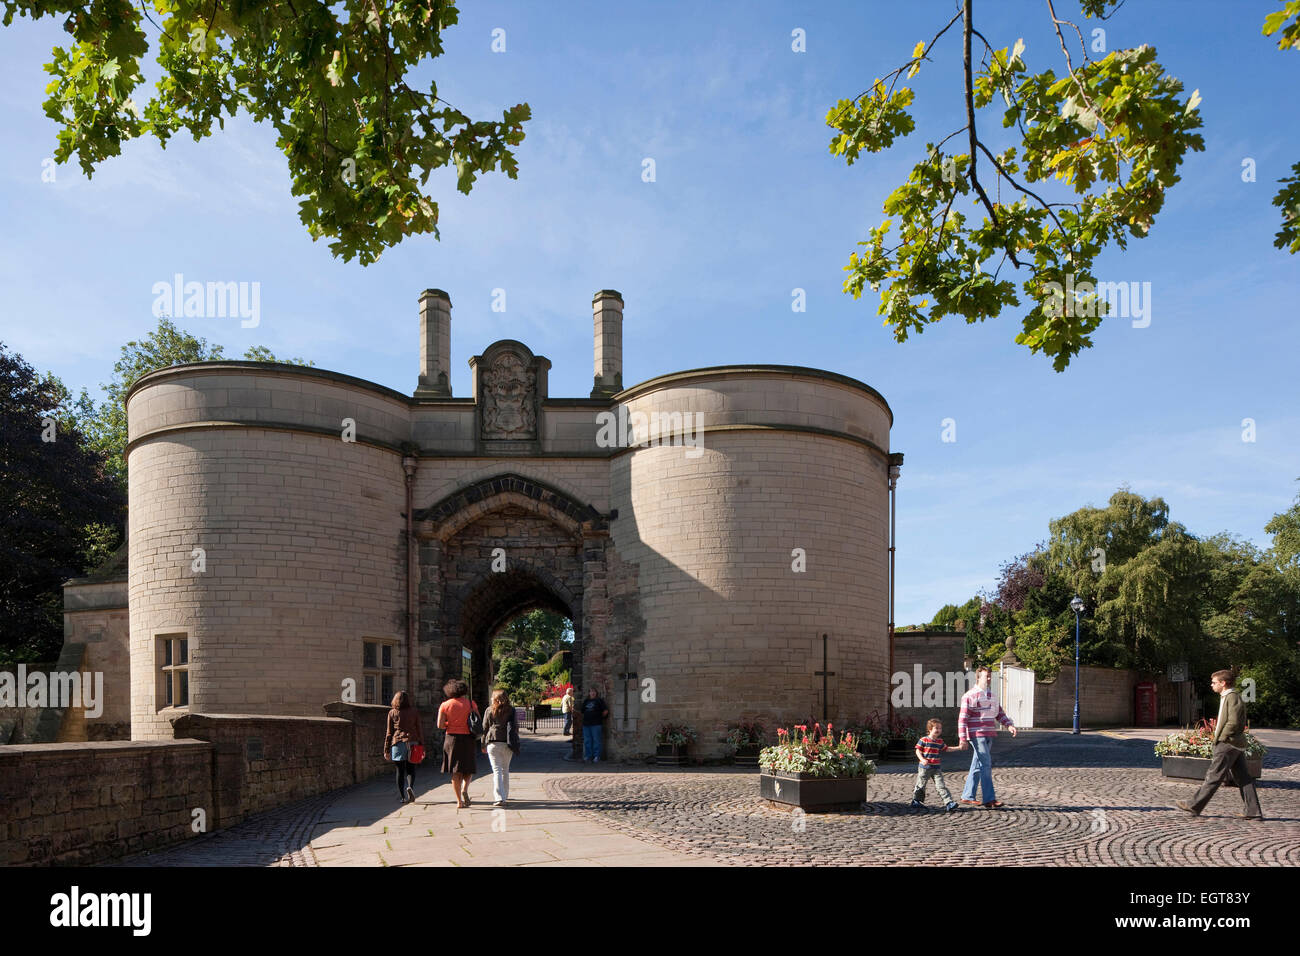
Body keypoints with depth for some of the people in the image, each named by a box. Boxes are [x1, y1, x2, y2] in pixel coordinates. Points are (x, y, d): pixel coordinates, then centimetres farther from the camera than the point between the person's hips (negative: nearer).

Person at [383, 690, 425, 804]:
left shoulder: (392, 713, 3)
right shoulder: (414, 712, 4)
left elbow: (389, 732, 4)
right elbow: (419, 730, 4)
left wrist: (386, 749, 8)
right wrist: (422, 746, 10)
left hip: (397, 743, 0)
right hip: (411, 742, 0)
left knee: (400, 770, 7)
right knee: (411, 769, 10)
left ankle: (402, 796, 6)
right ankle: (410, 787, -16)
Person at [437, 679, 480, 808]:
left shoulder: (445, 705, 0)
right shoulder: (471, 703, 1)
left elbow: (440, 725, -6)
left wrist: (449, 725, 12)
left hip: (452, 739, 0)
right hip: (467, 738, 0)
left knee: (455, 771, 7)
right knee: (469, 768, 13)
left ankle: (459, 801, 4)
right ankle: (465, 789, -13)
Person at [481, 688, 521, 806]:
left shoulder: (490, 710, 1)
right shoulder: (511, 710, 4)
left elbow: (485, 728, 4)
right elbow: (515, 727, 4)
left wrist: (483, 745, 12)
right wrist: (515, 743, 10)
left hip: (493, 743, -2)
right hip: (507, 743, 2)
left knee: (497, 770, -3)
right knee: (505, 770, 18)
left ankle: (499, 798, -14)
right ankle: (505, 795, 27)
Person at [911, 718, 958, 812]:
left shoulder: (940, 741, 8)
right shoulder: (924, 740, -7)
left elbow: (946, 748, 22)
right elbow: (918, 751, -5)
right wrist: (922, 760, -21)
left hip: (936, 768, 3)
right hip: (925, 768, -3)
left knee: (941, 785, -7)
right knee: (920, 785, 7)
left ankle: (949, 802, -13)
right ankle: (916, 800, 25)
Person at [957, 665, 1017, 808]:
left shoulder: (991, 695, 17)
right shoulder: (970, 696, -8)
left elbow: (999, 714, 18)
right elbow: (962, 718, -11)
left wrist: (1009, 725, -3)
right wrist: (962, 739, -16)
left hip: (988, 735, 8)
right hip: (976, 735, -8)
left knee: (977, 766, 11)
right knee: (986, 765, -13)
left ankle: (967, 796, 18)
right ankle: (989, 800, -13)